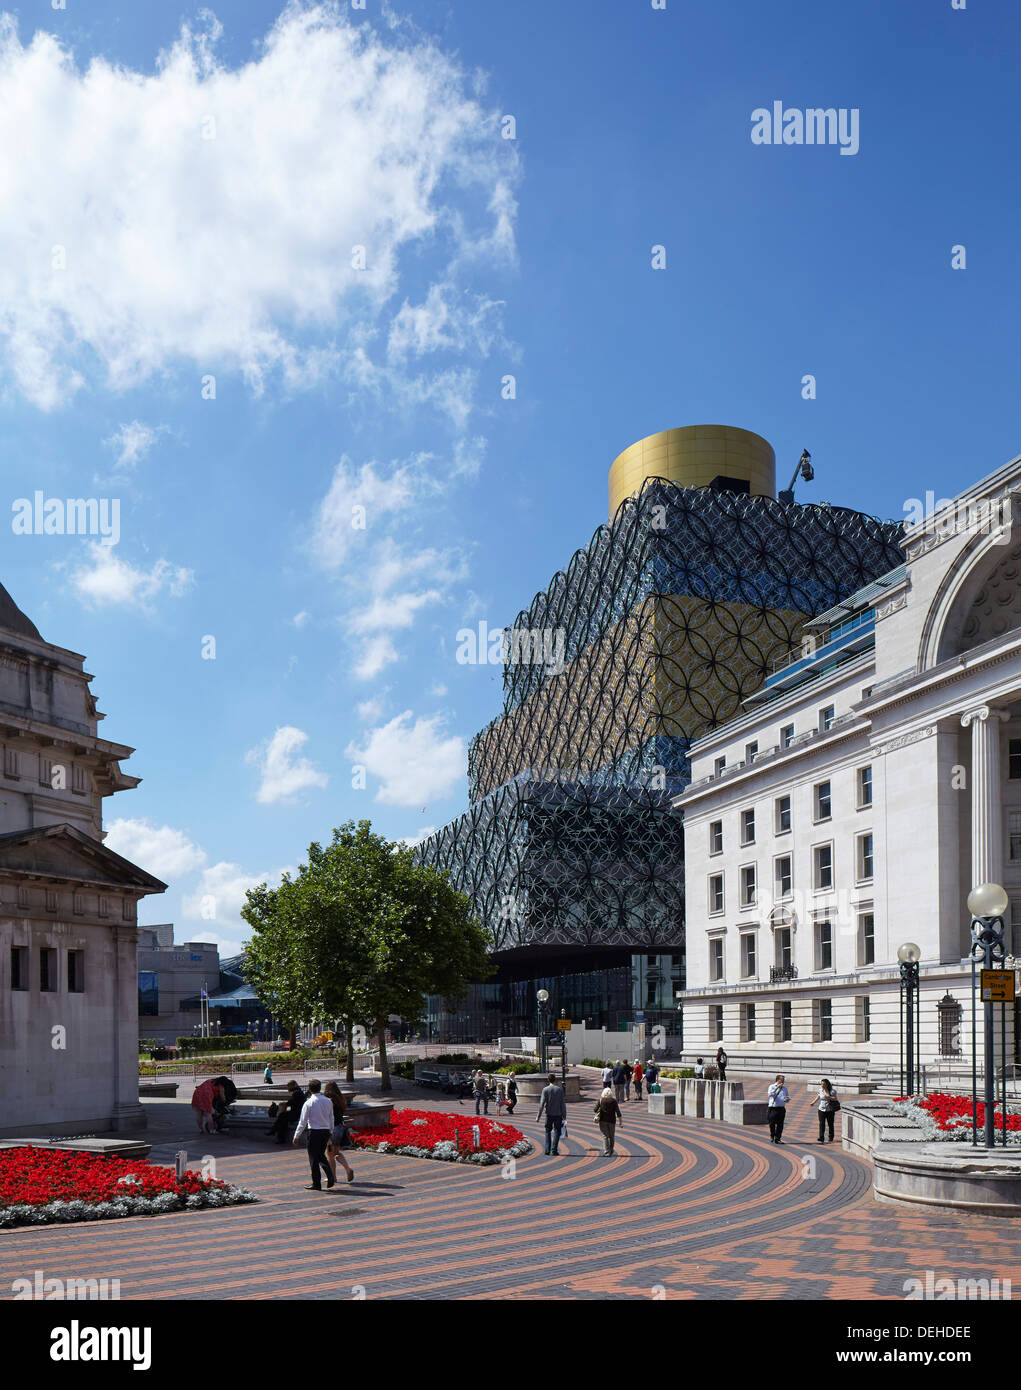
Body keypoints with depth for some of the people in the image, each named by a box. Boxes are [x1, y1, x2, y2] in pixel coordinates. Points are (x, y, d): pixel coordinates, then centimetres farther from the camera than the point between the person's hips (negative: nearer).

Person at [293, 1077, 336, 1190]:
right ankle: (330, 1178, 5)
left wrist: (297, 1136, -1)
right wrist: (331, 1132, 23)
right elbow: (331, 1118, 11)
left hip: (314, 1132, -5)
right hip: (326, 1131, 5)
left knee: (314, 1158, 6)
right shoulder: (327, 1101, 3)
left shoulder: (309, 1103, -12)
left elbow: (303, 1122, -9)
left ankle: (316, 1184, 10)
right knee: (321, 1155, 20)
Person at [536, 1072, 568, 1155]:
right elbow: (563, 1104, -4)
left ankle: (547, 1149, 6)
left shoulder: (545, 1089, -4)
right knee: (557, 1131, 6)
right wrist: (564, 1116, 1)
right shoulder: (560, 1089, -4)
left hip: (549, 1114, 1)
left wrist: (538, 1116, -3)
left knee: (548, 1131, 12)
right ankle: (554, 1149, -3)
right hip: (558, 1114, -1)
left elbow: (542, 1104, -7)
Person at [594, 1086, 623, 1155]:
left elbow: (595, 1110, -5)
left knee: (605, 1136, 1)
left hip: (602, 1120, 0)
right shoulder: (613, 1100, -5)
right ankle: (611, 1150, 30)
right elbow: (618, 1111, -6)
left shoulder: (600, 1100, -4)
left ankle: (606, 1152, -6)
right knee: (611, 1136, 18)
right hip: (612, 1120, 1)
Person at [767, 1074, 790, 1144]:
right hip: (773, 1108, -3)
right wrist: (777, 1087, -18)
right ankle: (772, 1137, 24)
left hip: (781, 1108, 3)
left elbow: (788, 1097, 18)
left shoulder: (784, 1088, 14)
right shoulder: (772, 1087, 2)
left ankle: (777, 1139, 10)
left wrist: (787, 1098, -6)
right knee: (772, 1124, 1)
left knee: (780, 1125, 1)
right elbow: (770, 1094, -16)